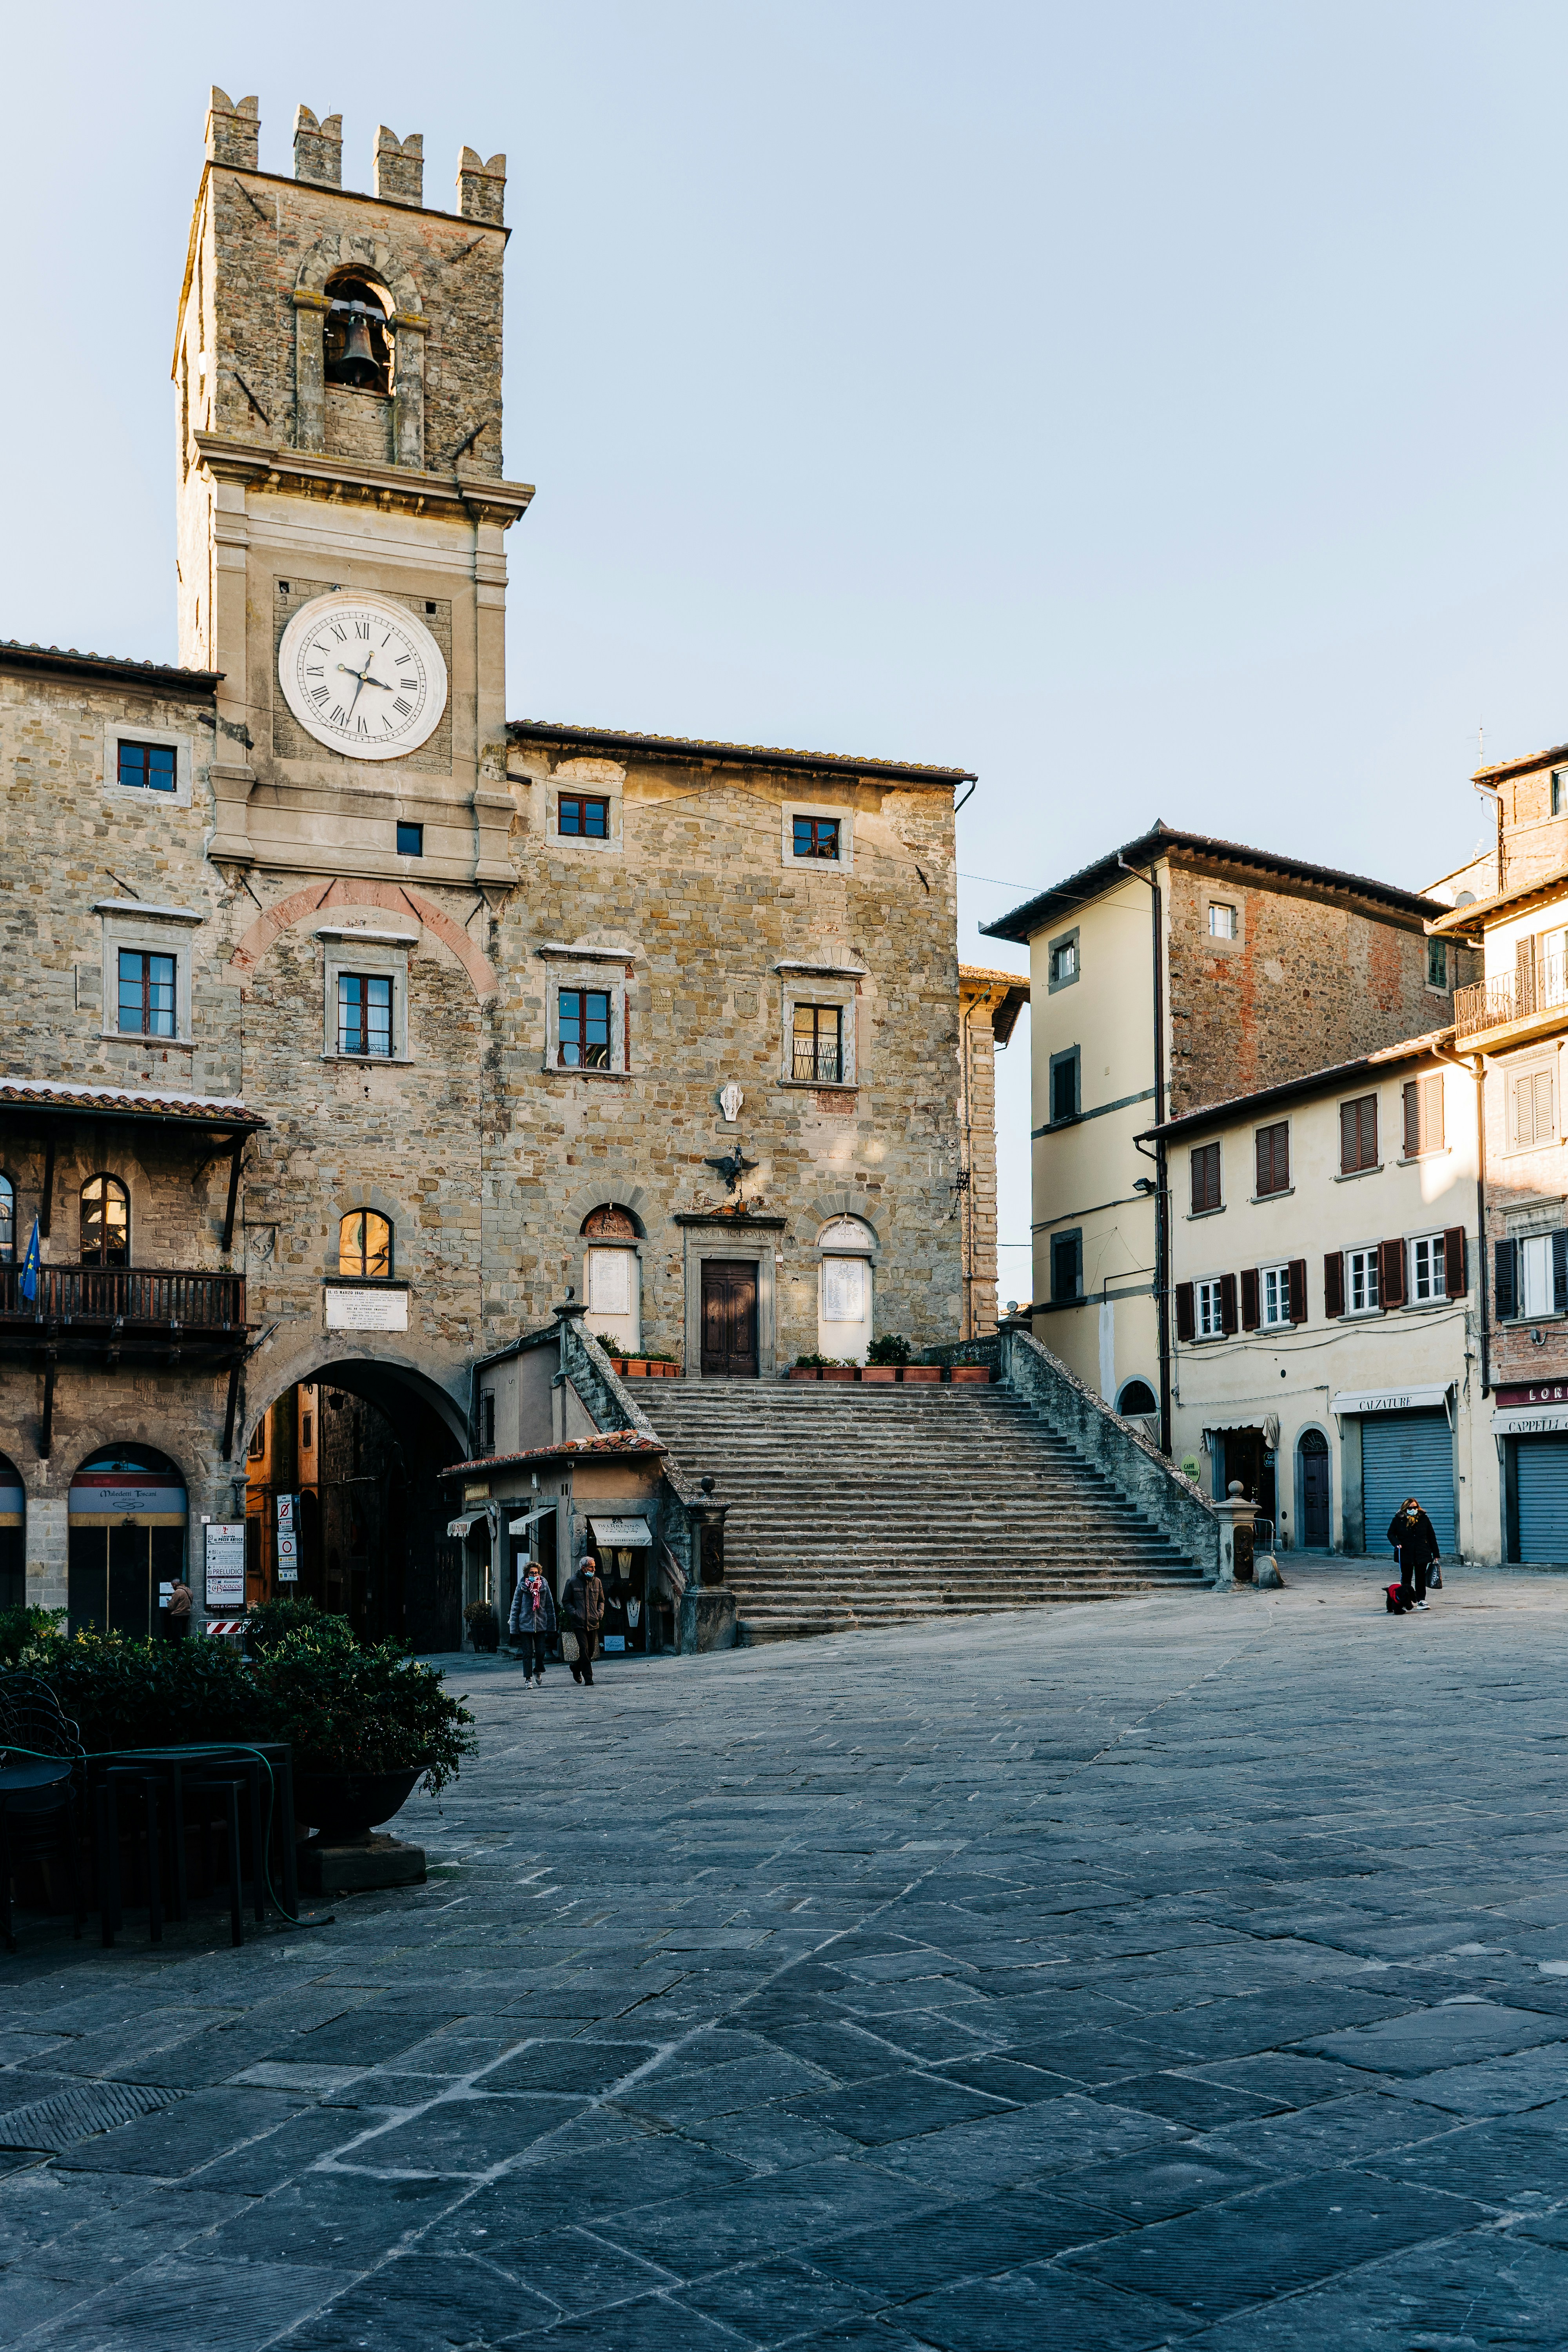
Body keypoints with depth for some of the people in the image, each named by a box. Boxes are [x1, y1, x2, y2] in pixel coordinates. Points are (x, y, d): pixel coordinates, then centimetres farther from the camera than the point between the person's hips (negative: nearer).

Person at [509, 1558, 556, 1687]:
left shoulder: (544, 1585, 3)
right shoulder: (522, 1586, -2)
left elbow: (550, 1606, 7)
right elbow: (516, 1607, 0)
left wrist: (551, 1626, 3)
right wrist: (514, 1628, -3)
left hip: (541, 1624, 1)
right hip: (525, 1625, -1)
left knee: (541, 1652, 0)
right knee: (528, 1653, 0)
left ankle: (538, 1672, 28)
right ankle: (528, 1679, 8)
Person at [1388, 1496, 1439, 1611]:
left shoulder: (1424, 1518, 6)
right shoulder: (1398, 1519, 2)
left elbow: (1432, 1536, 9)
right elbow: (1391, 1533, 4)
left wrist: (1435, 1554, 7)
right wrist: (1397, 1544, -17)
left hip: (1422, 1554, 1)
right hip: (1406, 1555, -1)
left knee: (1421, 1578, 2)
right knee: (1406, 1578, 5)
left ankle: (1421, 1600, 8)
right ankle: (1405, 1602, 14)